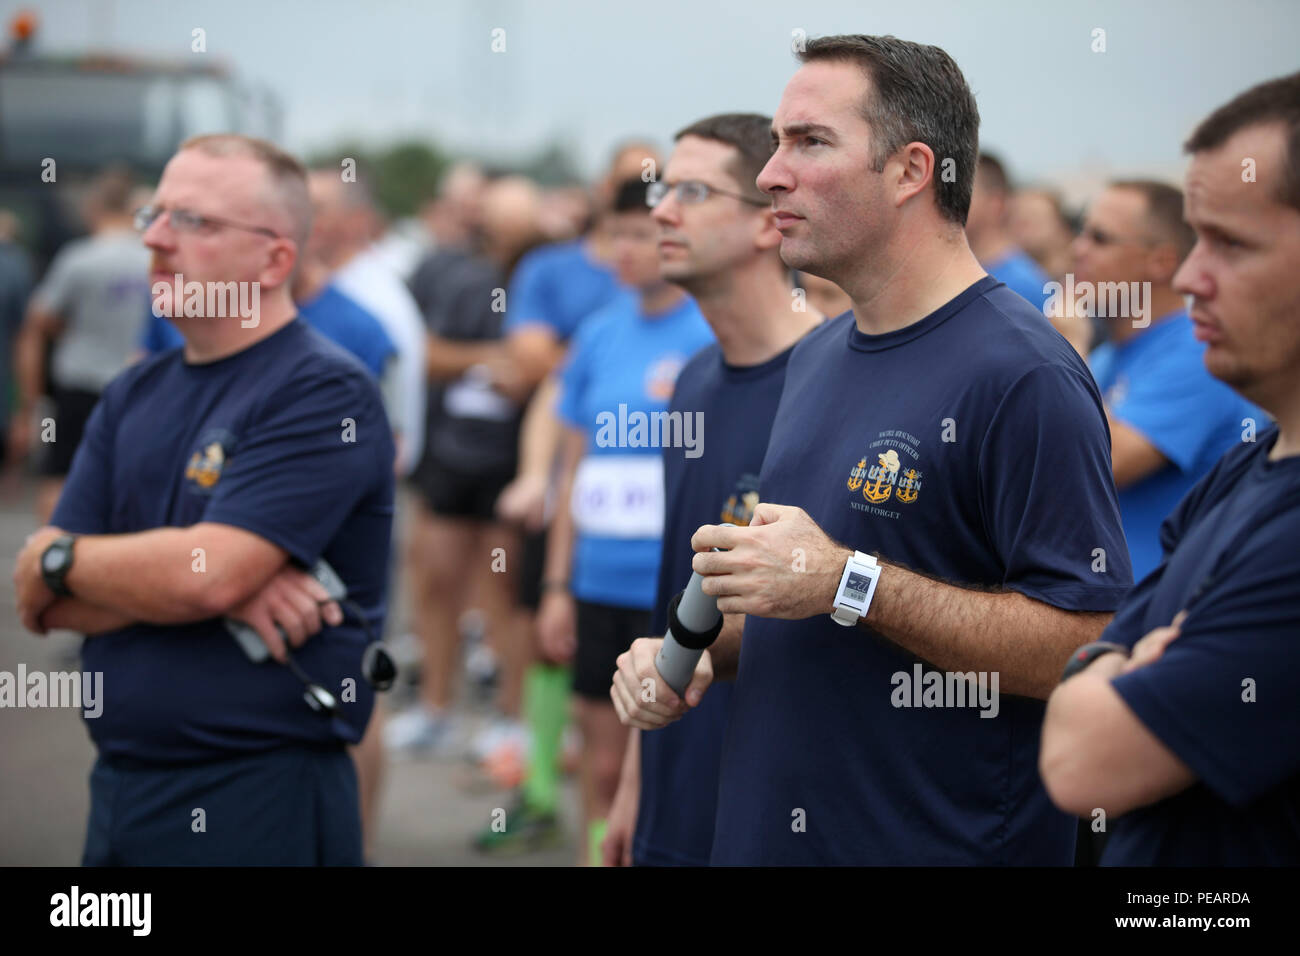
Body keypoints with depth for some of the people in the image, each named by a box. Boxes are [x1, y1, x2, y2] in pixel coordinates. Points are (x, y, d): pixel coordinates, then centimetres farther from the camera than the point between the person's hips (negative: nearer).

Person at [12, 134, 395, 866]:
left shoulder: (324, 393, -11)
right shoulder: (134, 396, 11)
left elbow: (205, 577, -23)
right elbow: (52, 607, 3)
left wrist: (57, 556, -5)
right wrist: (227, 592, -14)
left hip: (257, 805, -6)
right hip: (118, 789, 6)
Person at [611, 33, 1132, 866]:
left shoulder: (1022, 374, -17)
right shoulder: (816, 357, 11)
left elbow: (1092, 643, -24)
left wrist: (849, 584, -24)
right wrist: (695, 653, 3)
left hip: (949, 842, -8)